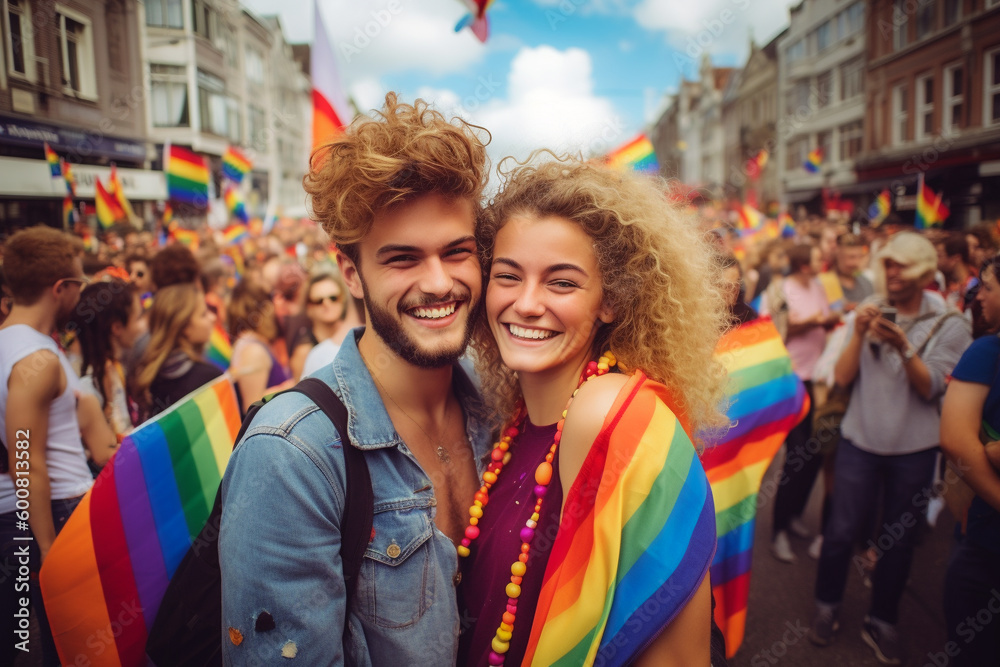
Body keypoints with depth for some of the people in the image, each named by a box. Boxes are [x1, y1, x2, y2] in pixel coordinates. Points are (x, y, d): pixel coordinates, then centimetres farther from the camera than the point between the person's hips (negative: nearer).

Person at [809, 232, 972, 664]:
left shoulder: (949, 325, -4)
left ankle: (881, 622, 29)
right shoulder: (866, 313, -1)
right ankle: (827, 608, 25)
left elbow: (930, 389, -12)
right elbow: (842, 378, -7)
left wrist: (904, 347, -28)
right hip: (861, 439, 0)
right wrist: (858, 335, -21)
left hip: (914, 448, 0)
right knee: (841, 530, 4)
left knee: (901, 539, 11)